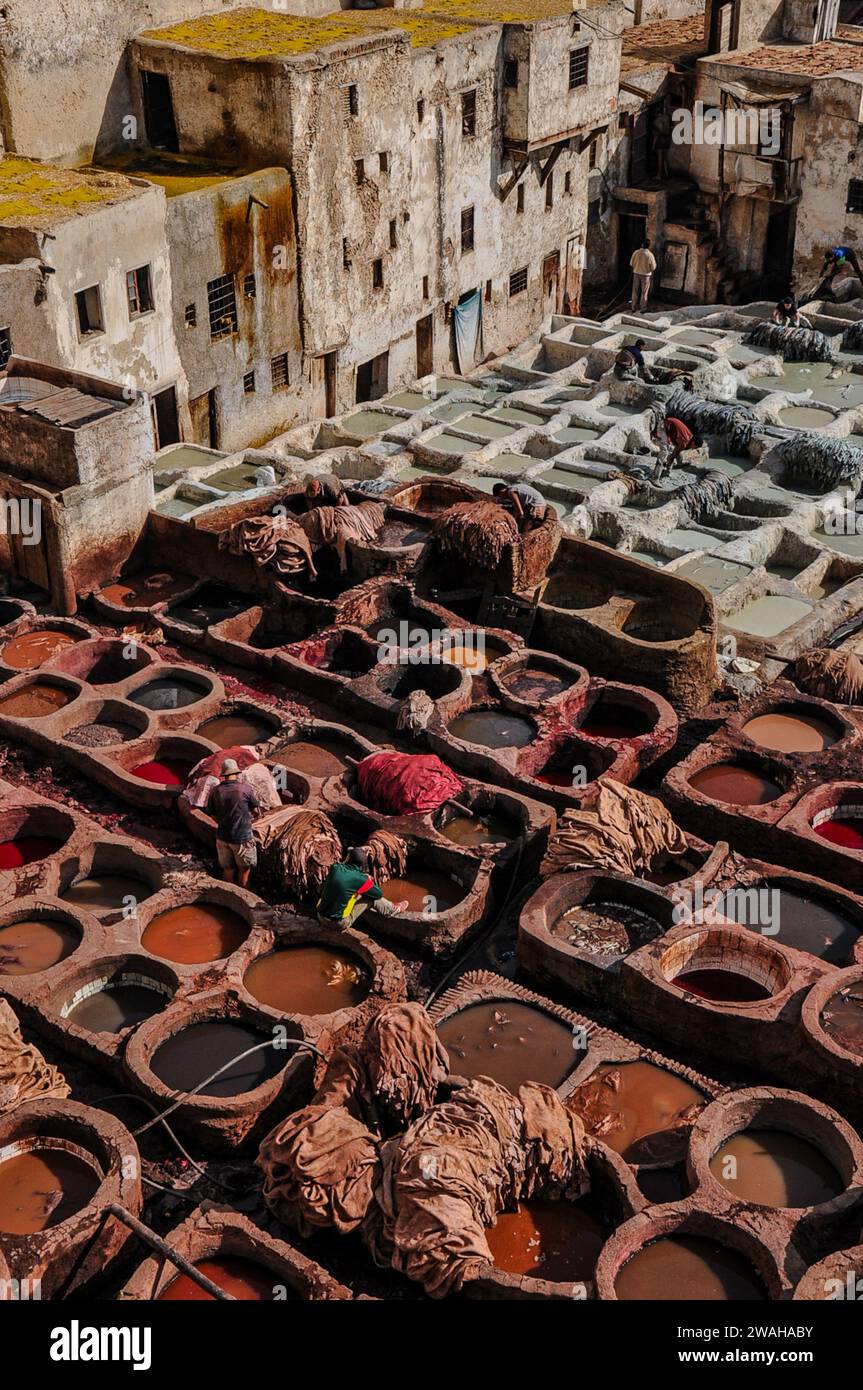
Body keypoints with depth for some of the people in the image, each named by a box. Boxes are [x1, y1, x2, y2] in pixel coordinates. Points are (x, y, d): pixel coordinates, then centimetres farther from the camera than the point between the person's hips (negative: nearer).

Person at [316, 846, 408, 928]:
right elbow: (379, 894, -3)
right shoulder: (360, 879, -20)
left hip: (321, 916, 6)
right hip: (338, 923, -5)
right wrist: (369, 880, 12)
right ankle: (392, 909, 26)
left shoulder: (335, 868, -7)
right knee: (371, 897, 4)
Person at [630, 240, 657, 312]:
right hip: (646, 275, -2)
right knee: (644, 293, 10)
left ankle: (634, 308, 20)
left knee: (635, 292, 14)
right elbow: (653, 267, -13)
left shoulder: (636, 252, -10)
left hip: (636, 274, 2)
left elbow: (631, 264, -1)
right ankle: (642, 309, 16)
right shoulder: (650, 255, -18)